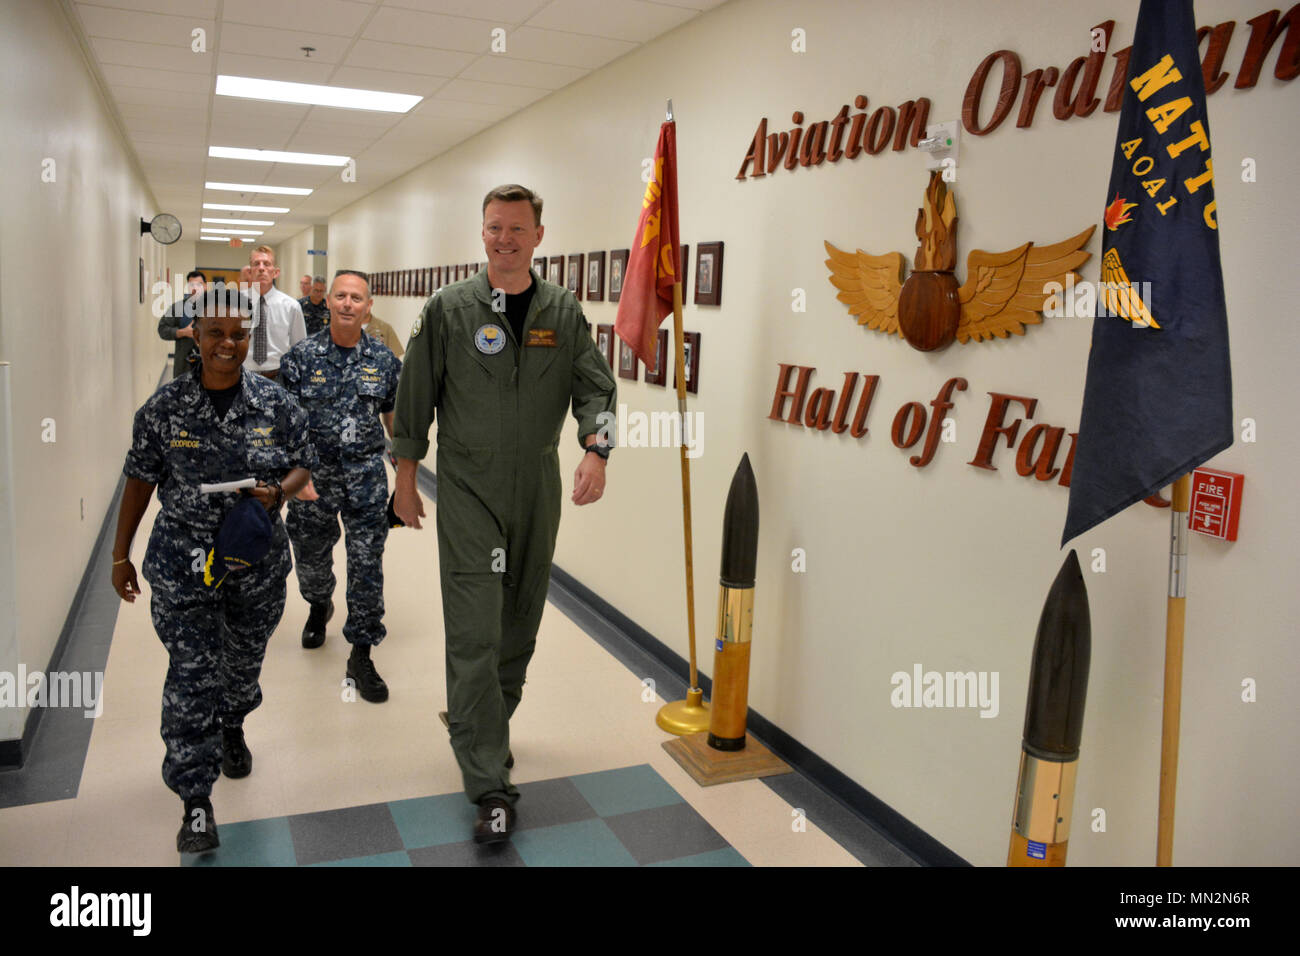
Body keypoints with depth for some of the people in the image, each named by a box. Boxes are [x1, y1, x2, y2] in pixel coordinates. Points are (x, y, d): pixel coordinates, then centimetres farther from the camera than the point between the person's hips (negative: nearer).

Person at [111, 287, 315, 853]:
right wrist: (121, 556, 5)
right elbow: (141, 481, 1)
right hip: (182, 567, -2)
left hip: (258, 563, 2)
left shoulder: (275, 403, -3)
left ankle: (231, 729, 53)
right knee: (191, 678, -4)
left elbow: (303, 465, 5)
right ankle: (196, 802, 8)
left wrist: (277, 492, -18)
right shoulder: (165, 407, -6)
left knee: (245, 660, 21)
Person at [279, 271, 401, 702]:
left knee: (367, 566, -2)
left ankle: (361, 657, 8)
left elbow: (394, 416, 9)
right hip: (313, 476, 0)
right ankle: (319, 607, 51)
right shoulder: (301, 356, -5)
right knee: (311, 558, 18)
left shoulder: (384, 359, 0)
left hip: (366, 475, 0)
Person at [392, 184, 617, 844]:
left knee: (520, 623, 14)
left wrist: (595, 449, -19)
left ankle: (488, 727, 38)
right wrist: (406, 479, 3)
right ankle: (490, 787, -3)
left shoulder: (563, 312, 5)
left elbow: (594, 385, 0)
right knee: (475, 634, -8)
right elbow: (415, 396, 2)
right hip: (468, 488, -3)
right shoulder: (449, 309, -3)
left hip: (538, 489, 4)